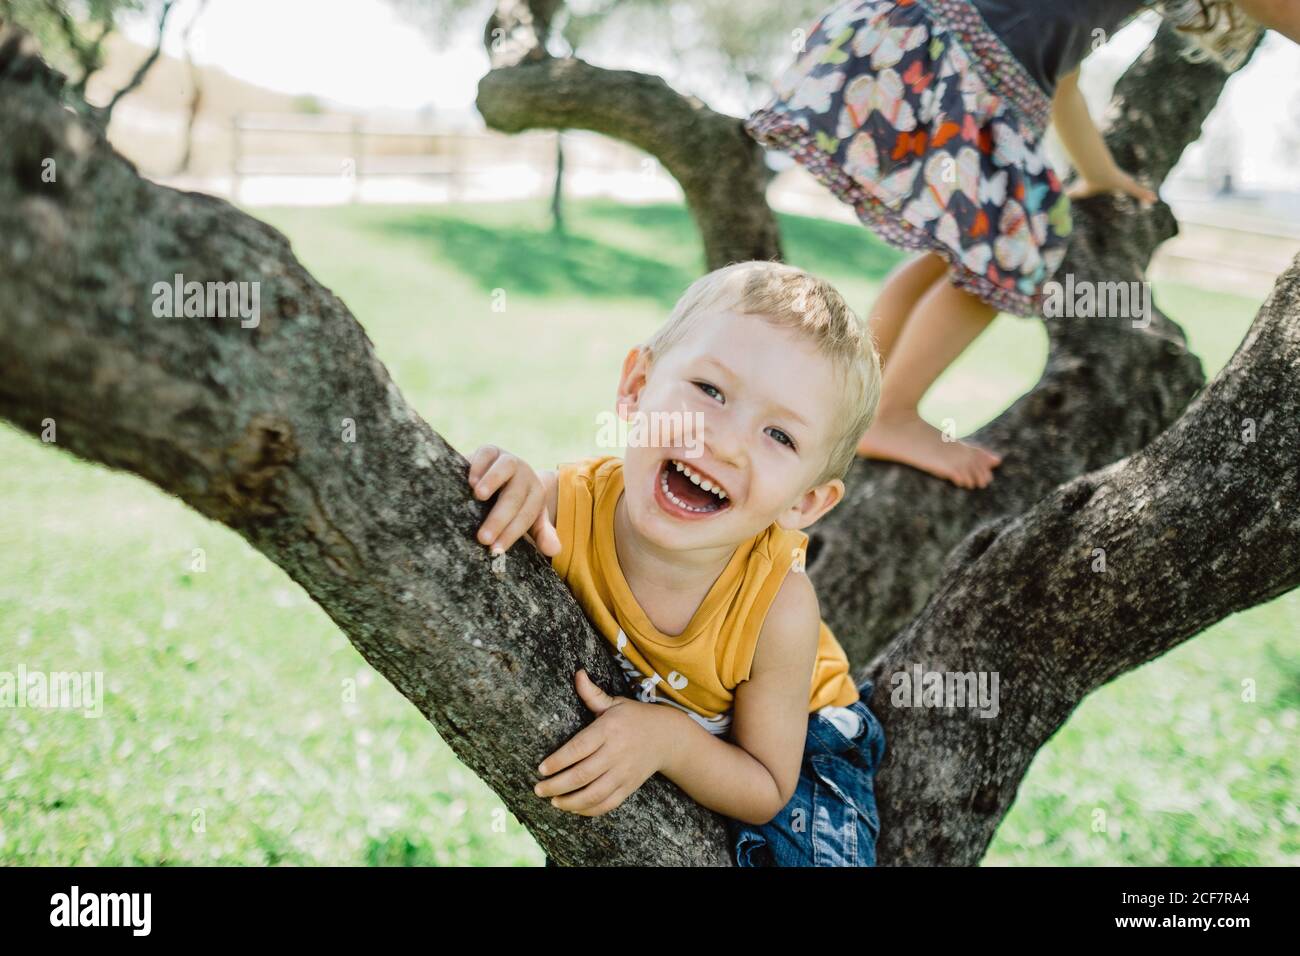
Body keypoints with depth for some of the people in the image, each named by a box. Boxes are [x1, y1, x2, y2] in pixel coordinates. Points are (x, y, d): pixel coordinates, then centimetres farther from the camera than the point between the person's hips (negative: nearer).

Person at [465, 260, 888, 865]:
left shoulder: (780, 608, -35)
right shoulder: (564, 506, -33)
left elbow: (767, 790, -21)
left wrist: (669, 737, -39)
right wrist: (495, 483, -39)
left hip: (791, 741, -2)